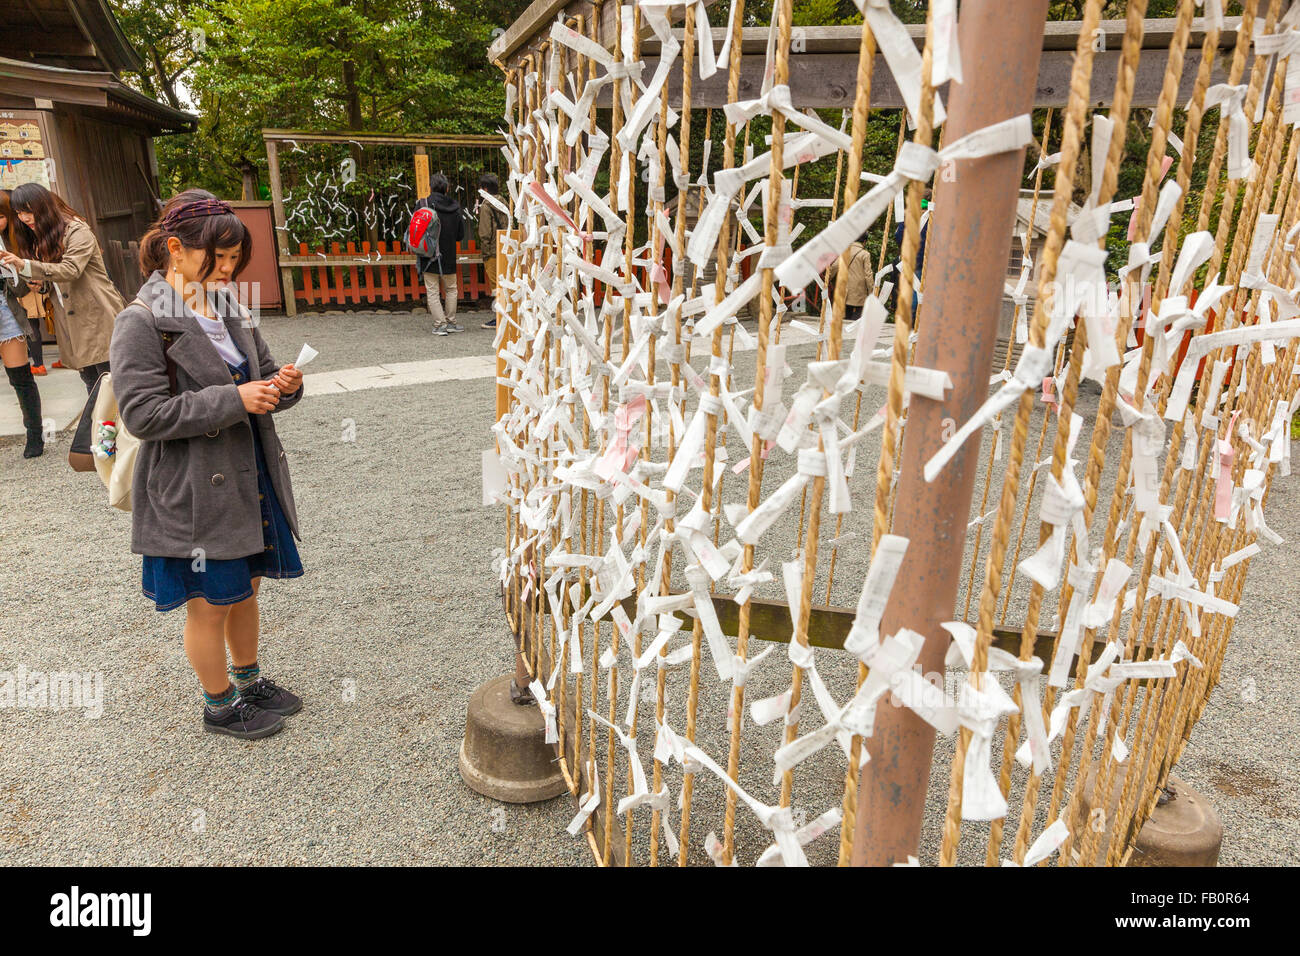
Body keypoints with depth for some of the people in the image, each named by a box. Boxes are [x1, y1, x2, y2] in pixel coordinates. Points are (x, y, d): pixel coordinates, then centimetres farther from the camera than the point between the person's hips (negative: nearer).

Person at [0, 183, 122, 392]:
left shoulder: (76, 231, -8)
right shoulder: (39, 239, 18)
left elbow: (71, 270, -22)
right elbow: (54, 283, 21)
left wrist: (25, 265, -29)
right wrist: (42, 285, -2)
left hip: (98, 318, -8)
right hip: (71, 325, 8)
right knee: (91, 381, 10)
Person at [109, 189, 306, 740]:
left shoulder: (229, 312, 7)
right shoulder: (142, 324, -14)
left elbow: (261, 373, 17)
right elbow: (143, 414, -20)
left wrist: (282, 386, -7)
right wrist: (233, 400, -26)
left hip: (249, 479, 7)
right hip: (193, 493, -7)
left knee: (245, 588, 20)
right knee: (210, 605, 9)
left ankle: (249, 681, 40)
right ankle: (219, 706, 29)